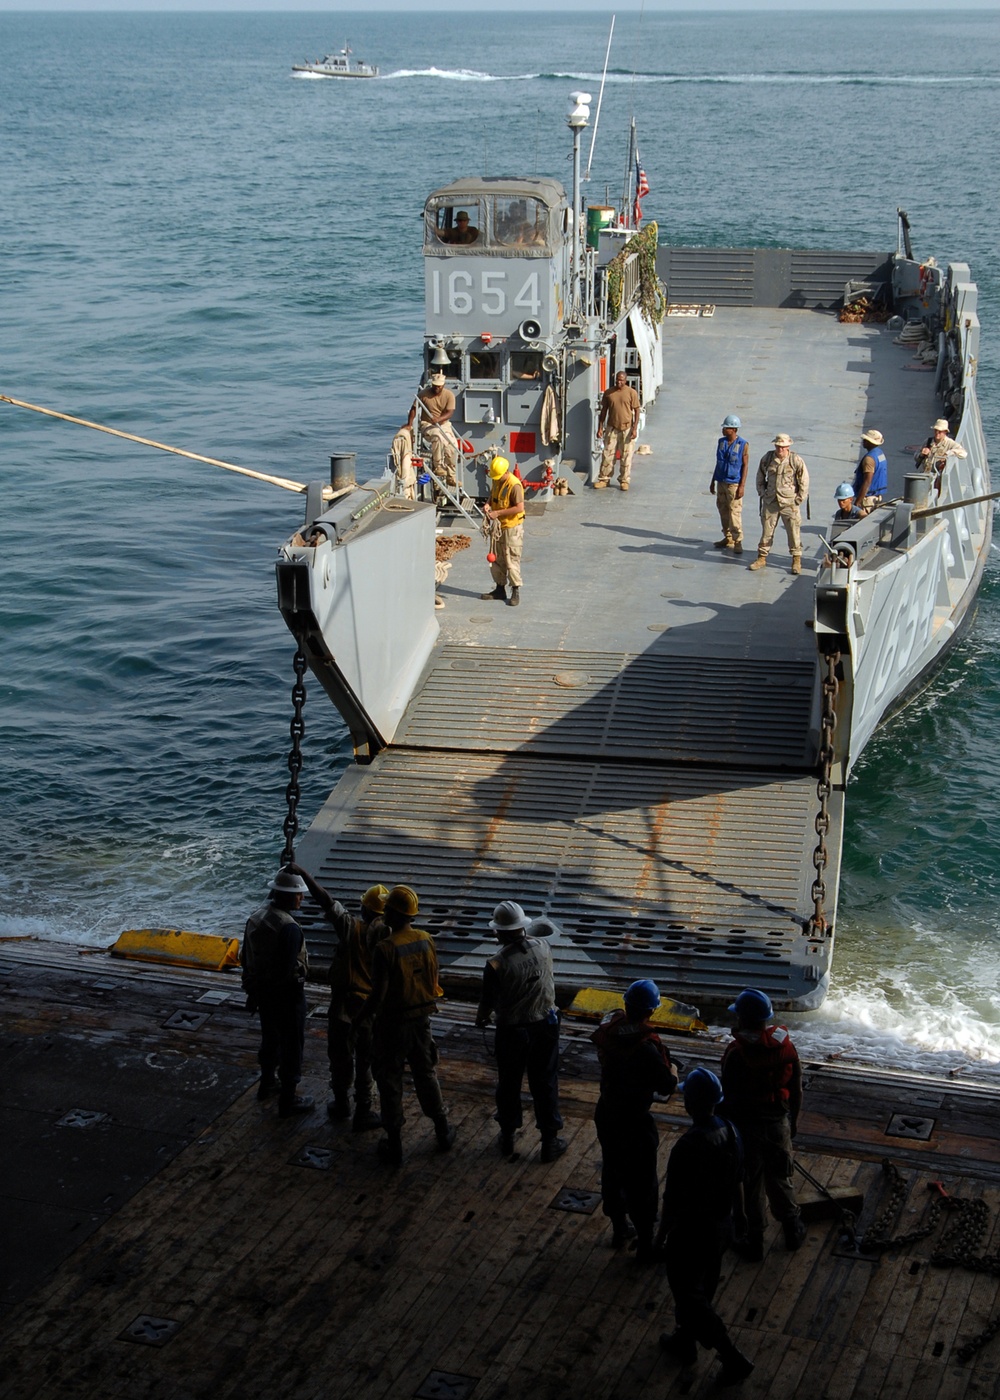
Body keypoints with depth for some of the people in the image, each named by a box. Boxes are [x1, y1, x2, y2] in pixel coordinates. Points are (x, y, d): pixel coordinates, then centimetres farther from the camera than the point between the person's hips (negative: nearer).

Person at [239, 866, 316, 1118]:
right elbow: (288, 969, -29)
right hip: (286, 993, -8)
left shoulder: (256, 916, -2)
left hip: (262, 990, 8)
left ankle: (267, 1082, 46)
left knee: (270, 1037, 27)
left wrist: (252, 989, 18)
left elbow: (245, 956, 8)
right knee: (291, 1044, 7)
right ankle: (287, 1101, 15)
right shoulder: (288, 927, -29)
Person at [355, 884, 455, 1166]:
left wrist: (361, 1015, -5)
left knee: (390, 1082, 8)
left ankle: (394, 1145, 16)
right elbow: (433, 979, 5)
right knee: (425, 1074, 22)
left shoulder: (385, 949, -24)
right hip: (422, 1019, 6)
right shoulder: (426, 940, -5)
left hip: (393, 1024, -6)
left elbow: (378, 995, -22)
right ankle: (443, 1131, 33)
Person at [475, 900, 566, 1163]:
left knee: (509, 1084, 17)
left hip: (512, 1032, -2)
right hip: (545, 1025, 2)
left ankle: (507, 1137, 33)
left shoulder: (496, 965, -24)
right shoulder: (543, 948, -12)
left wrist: (481, 1019, 12)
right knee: (545, 1084, 14)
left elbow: (487, 1002, -11)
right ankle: (549, 1141, 23)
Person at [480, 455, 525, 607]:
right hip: (497, 525, 9)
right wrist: (488, 504, -4)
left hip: (512, 527, -9)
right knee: (496, 559, 14)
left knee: (511, 560, -4)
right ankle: (500, 589, 26)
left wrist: (498, 513, -24)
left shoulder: (514, 485, -23)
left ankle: (515, 592, 4)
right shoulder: (496, 481, 4)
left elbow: (519, 508, -26)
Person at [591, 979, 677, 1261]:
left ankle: (619, 1229, 40)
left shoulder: (609, 1029, -11)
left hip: (606, 1115, 7)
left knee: (612, 1172, 23)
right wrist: (672, 1069, 1)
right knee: (641, 1184, 9)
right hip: (635, 1123, -7)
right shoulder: (646, 1047, -30)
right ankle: (645, 1243, 19)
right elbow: (667, 1086, -19)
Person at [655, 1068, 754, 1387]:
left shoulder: (688, 1147, -33)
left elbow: (674, 1201, -24)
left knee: (689, 1297, 11)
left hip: (692, 1232, -8)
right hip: (721, 1226, 8)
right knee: (701, 1290, 26)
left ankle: (733, 1358, 13)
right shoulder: (731, 1133, -9)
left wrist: (661, 1236, -9)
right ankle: (684, 1342, 46)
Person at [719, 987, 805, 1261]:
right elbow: (796, 1089, 4)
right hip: (779, 1122, 5)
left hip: (747, 1125, -5)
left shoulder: (736, 1053, -23)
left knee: (751, 1183, 10)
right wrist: (793, 1120, 18)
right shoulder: (786, 1045, -6)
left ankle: (754, 1240, 20)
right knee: (780, 1177, 22)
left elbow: (730, 1097, -18)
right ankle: (793, 1230, 36)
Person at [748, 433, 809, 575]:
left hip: (789, 503, -3)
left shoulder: (796, 460, -7)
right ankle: (762, 557, 18)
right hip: (770, 501, 3)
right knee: (766, 530, 7)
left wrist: (799, 498, -3)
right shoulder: (767, 458, 2)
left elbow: (804, 480, -2)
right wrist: (761, 493, 10)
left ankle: (796, 560, 10)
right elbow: (760, 476, 17)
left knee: (793, 531, -1)